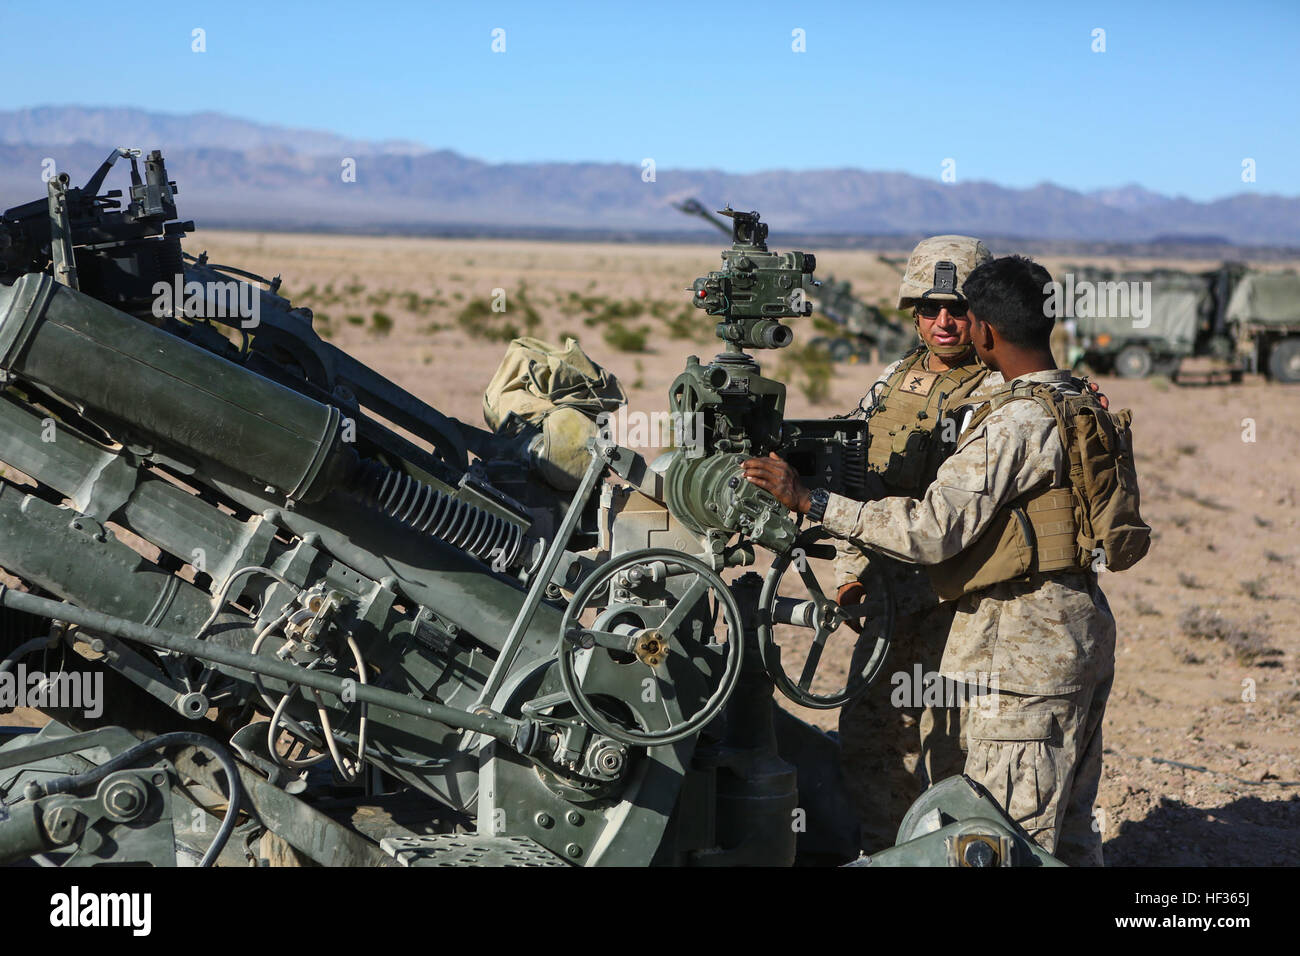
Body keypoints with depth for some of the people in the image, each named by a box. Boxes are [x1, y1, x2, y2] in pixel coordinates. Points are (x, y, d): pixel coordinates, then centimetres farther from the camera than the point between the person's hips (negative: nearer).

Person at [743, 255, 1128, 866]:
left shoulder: (1013, 424, -19)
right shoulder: (1085, 405, 11)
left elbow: (931, 530, -24)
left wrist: (809, 501, -22)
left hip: (1028, 651, -10)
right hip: (1085, 632, 10)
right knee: (1070, 828, 17)